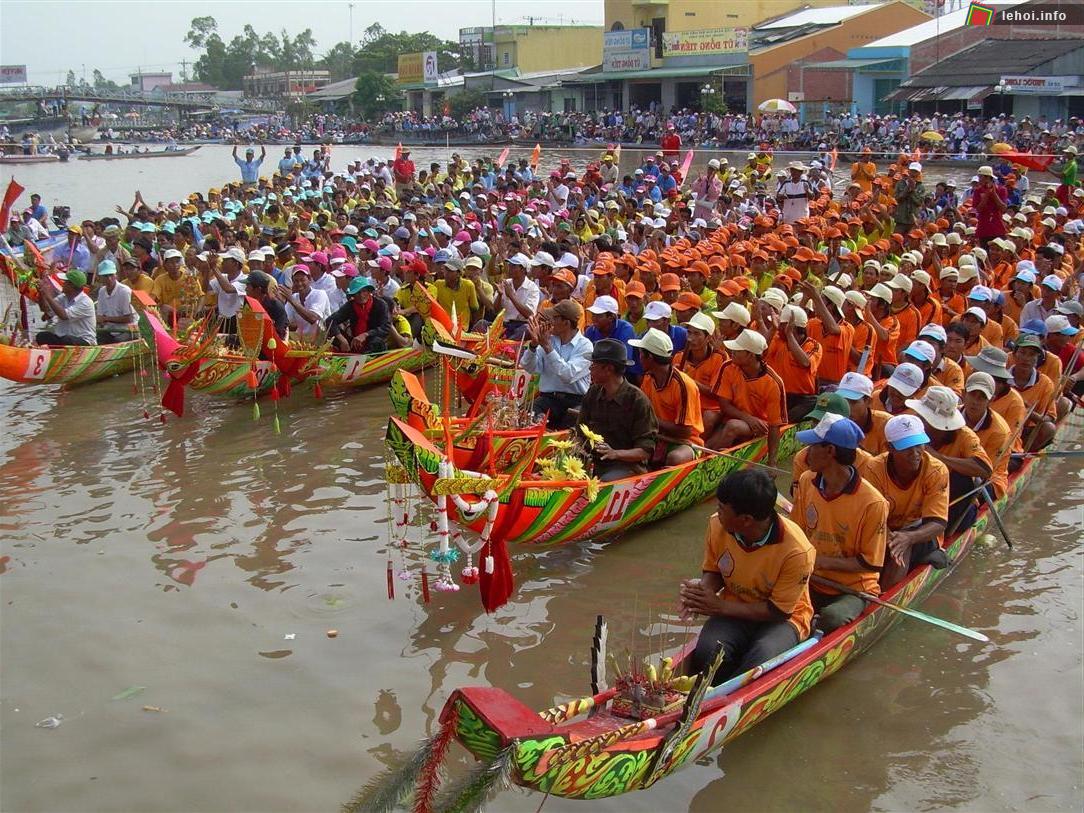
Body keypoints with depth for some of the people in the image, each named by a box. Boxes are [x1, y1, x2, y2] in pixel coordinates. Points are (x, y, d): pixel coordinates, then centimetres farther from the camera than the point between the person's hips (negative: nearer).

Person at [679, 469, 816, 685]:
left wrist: (720, 606, -20)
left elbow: (778, 610, -16)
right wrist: (702, 588, -17)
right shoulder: (717, 526, -12)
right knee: (706, 651, -30)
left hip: (783, 618, -3)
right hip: (733, 609, 3)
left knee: (762, 660, -36)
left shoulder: (797, 551, -25)